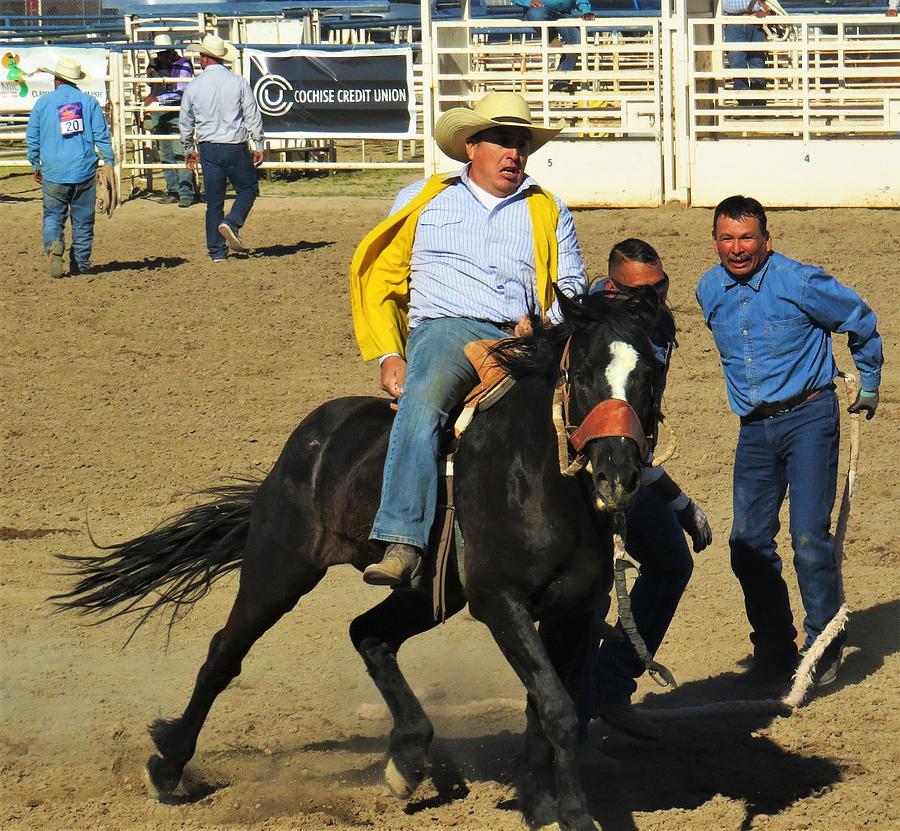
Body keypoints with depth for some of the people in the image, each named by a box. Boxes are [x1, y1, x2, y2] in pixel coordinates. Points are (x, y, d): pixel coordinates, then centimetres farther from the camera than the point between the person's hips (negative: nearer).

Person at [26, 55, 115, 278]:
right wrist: (109, 163, 9)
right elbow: (102, 136, 1)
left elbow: (32, 138, 7)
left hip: (53, 172, -1)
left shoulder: (43, 102, 1)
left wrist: (36, 165, 20)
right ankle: (80, 264, 12)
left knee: (53, 216, 6)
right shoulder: (89, 102, 1)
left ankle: (54, 244, -23)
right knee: (83, 219, 10)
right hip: (84, 170, 1)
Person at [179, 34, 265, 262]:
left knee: (214, 200, 8)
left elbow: (185, 122, 9)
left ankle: (216, 251, 8)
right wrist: (258, 146, 6)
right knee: (248, 189, 15)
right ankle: (231, 223, -10)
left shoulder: (194, 86, -1)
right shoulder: (239, 83, -6)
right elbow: (253, 117, -4)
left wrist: (188, 150, 23)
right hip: (236, 148, -2)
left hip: (208, 149, 2)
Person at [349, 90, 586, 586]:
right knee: (422, 402, -37)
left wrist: (543, 325, -2)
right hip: (446, 329, -3)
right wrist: (389, 355, 1)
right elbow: (380, 280, 18)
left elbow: (571, 287, 22)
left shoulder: (548, 212, 26)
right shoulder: (424, 201, 21)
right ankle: (403, 544, -49)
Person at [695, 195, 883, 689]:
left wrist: (869, 387, 11)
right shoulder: (709, 292, 4)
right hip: (754, 427, 6)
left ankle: (825, 649, -1)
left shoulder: (800, 283, -13)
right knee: (748, 542, 3)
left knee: (809, 535, -13)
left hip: (808, 419, -6)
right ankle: (774, 653, 16)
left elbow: (862, 324, 1)